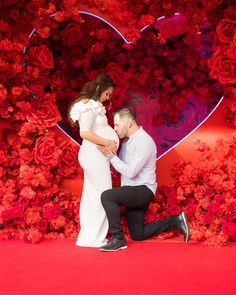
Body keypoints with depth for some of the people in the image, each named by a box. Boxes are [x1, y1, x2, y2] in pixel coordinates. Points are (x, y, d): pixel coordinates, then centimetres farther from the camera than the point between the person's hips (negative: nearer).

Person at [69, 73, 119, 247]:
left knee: (92, 195, 11)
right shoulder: (90, 106, -14)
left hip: (95, 154, 10)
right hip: (94, 154, -10)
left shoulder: (91, 105, 16)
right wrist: (107, 143, -20)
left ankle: (88, 237, 15)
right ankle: (95, 238, -5)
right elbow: (85, 133, -22)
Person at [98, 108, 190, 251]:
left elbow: (130, 172, -25)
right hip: (132, 192, 10)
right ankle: (175, 221, 20)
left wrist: (111, 156, -22)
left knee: (107, 196, -29)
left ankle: (118, 239, -22)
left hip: (143, 190, -10)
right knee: (138, 235, 13)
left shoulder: (144, 141, -19)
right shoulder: (128, 140, 10)